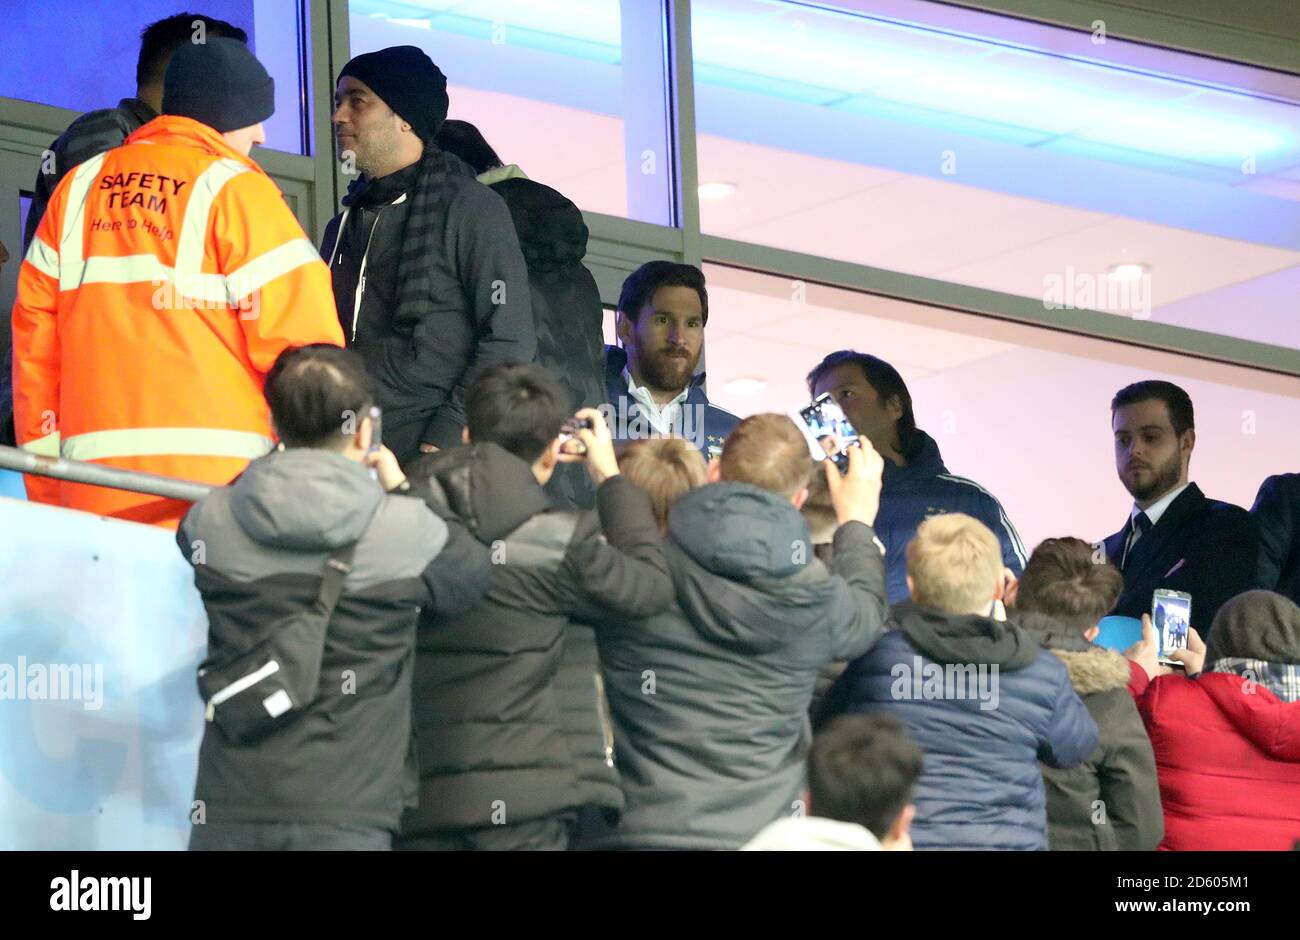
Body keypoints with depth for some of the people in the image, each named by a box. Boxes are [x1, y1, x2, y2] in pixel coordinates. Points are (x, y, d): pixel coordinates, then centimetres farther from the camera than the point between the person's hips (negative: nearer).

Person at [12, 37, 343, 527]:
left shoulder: (78, 188, 15)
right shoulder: (236, 190, -1)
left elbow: (34, 338, 14)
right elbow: (302, 339, -7)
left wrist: (46, 487, 17)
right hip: (214, 484, -5)